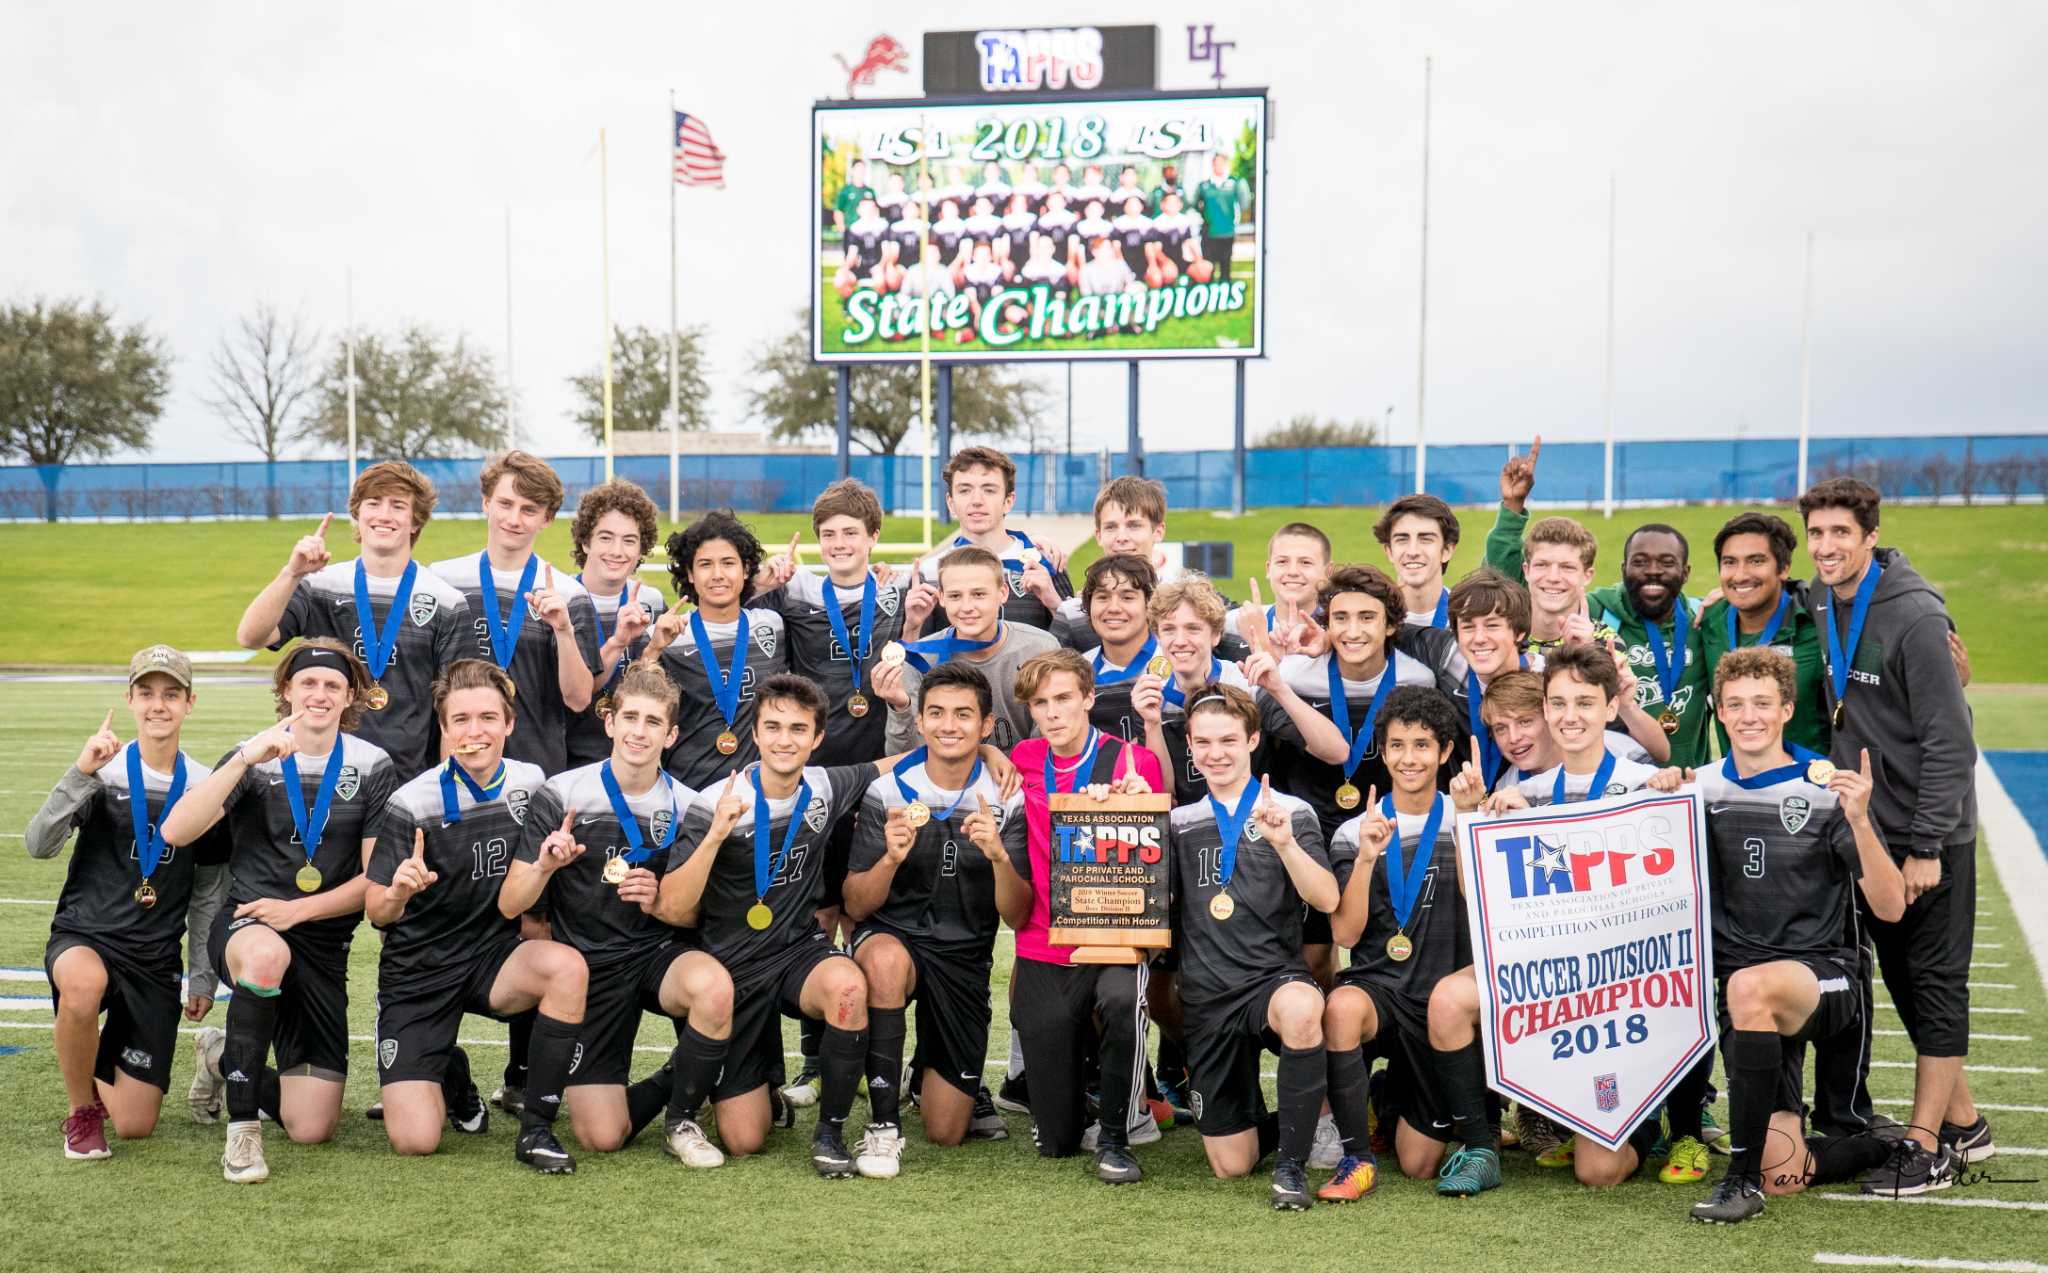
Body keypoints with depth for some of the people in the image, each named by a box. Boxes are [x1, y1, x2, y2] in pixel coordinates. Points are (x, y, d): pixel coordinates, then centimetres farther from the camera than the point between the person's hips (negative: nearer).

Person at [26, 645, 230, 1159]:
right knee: (85, 981, -42)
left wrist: (203, 977, 10)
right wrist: (81, 774, -30)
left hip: (155, 962, 2)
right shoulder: (105, 772, -5)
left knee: (135, 1125, -3)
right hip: (83, 936, -2)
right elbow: (39, 845, -19)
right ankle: (83, 1110, -13)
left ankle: (99, 1067, 35)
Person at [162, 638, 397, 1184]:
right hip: (244, 924, -2)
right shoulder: (255, 758, 0)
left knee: (311, 1128, -5)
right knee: (268, 954, -43)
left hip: (324, 943, 2)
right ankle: (241, 1125, -26)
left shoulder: (373, 766, 1)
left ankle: (223, 1057, 28)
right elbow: (175, 832, -16)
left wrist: (298, 911, -15)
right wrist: (247, 759, -25)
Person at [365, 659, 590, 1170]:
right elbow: (375, 911, -10)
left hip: (494, 955, 3)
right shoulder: (412, 803, -15)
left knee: (567, 966, -33)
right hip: (419, 971, -3)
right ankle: (451, 1075, 23)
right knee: (415, 1141, -15)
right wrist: (397, 893, -33)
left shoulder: (531, 784, -3)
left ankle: (535, 1129, -17)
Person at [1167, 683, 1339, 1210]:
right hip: (1208, 998, 3)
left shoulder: (1291, 813, 2)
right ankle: (1272, 1122, 36)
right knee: (1231, 1166, -1)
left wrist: (1283, 842, -27)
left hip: (1275, 975, -3)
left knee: (1301, 1009, -42)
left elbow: (1327, 900, -11)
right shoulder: (1181, 824, 12)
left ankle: (1291, 1162, -22)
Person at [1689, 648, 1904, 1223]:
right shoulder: (1703, 789, 5)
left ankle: (1742, 1178, -27)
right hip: (1745, 989, 4)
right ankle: (1887, 1146, 26)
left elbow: (1890, 907, -10)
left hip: (1825, 973, -3)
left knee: (1749, 987, -39)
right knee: (1784, 1175, -8)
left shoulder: (1828, 790, -5)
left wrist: (1858, 821, -25)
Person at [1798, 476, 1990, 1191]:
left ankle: (1926, 1144, 7)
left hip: (1931, 836, -8)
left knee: (1936, 983, 1)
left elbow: (1950, 742, -19)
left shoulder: (1913, 616, -18)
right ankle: (1963, 1126, 26)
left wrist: (1926, 847, -20)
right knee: (1902, 979, 13)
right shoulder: (1816, 606, 4)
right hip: (1869, 828, 8)